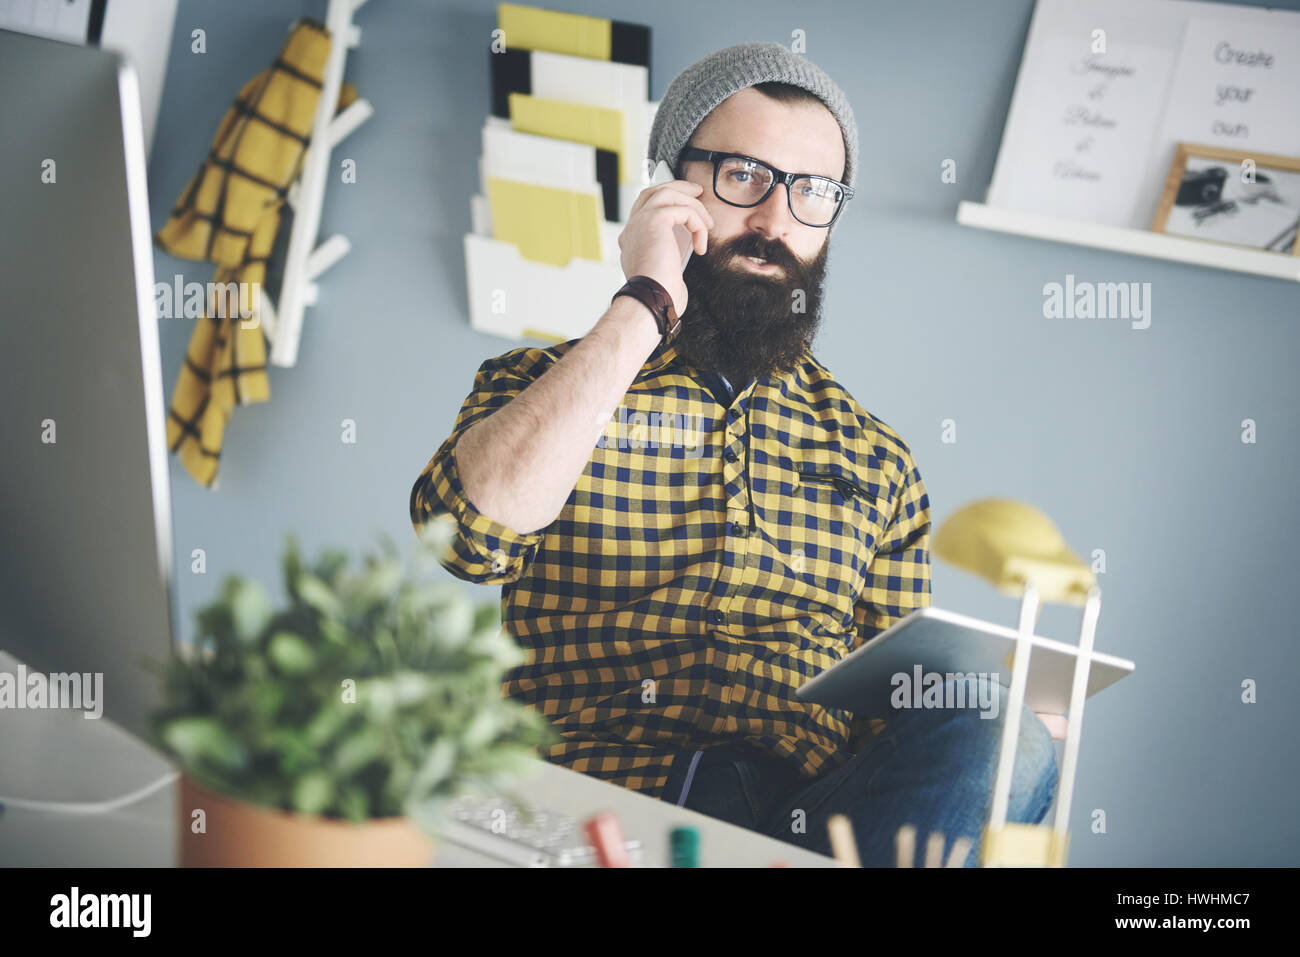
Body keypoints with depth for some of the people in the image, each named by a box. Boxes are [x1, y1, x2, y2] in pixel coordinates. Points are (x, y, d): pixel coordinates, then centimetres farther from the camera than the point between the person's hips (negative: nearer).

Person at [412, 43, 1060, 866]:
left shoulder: (878, 462, 19)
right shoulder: (540, 387, 12)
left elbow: (904, 707, 18)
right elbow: (468, 533, -12)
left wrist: (993, 724, -7)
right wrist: (645, 306, -7)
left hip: (810, 818, 5)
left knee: (1006, 743, -27)